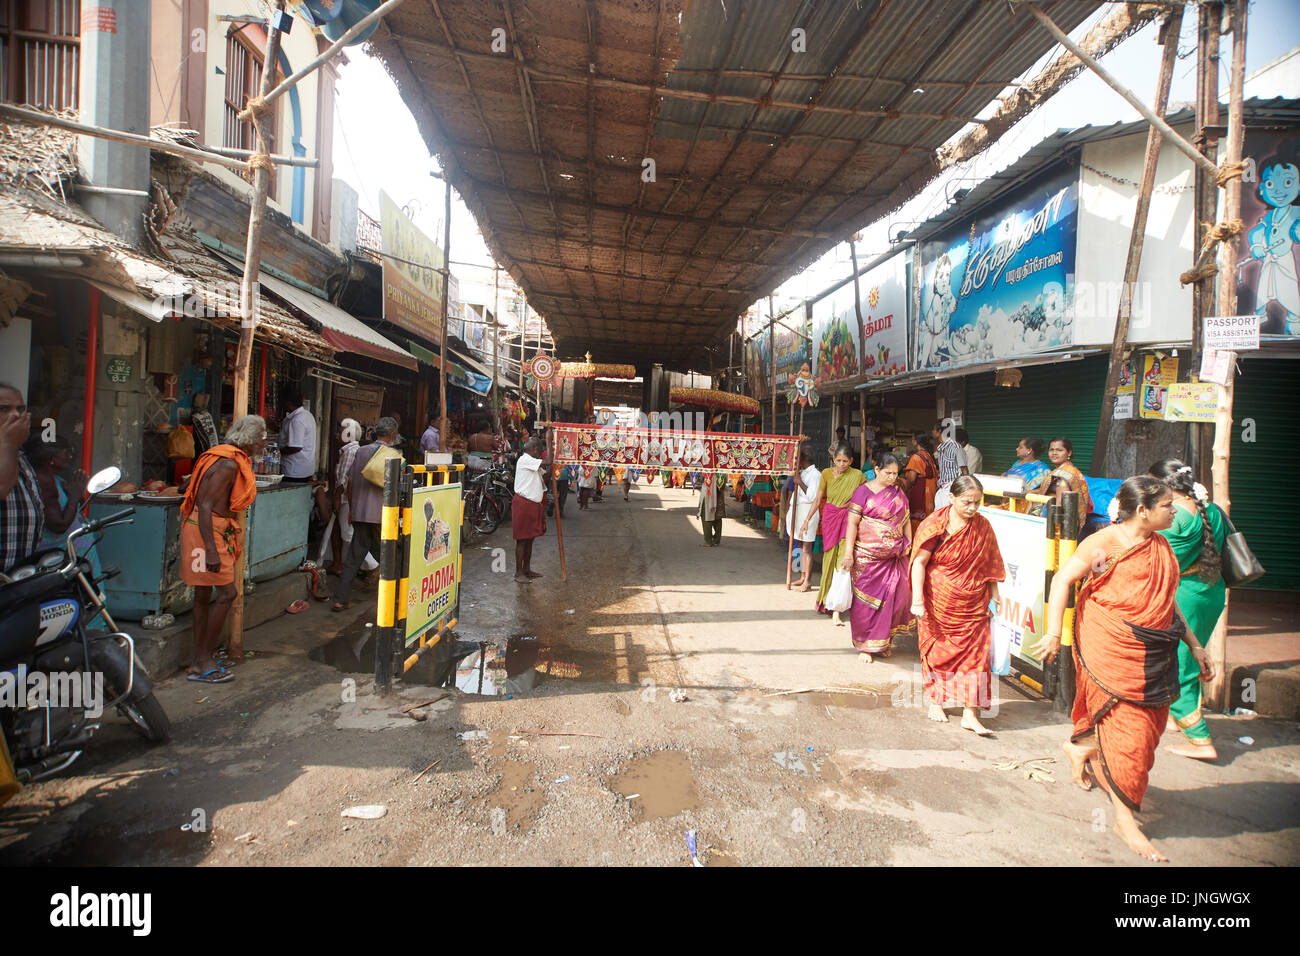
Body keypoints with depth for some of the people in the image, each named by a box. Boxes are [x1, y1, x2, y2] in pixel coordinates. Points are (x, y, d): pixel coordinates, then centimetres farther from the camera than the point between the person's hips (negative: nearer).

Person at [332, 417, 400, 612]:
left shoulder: (360, 451, 9)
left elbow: (350, 482, 12)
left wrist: (351, 508, 21)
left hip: (359, 513, 5)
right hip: (381, 515, -5)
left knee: (353, 558, 8)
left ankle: (340, 599, 8)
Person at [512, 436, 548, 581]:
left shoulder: (533, 464, 18)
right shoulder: (524, 459, -13)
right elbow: (547, 462, -20)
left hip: (534, 504, 10)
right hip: (523, 504, -10)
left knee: (530, 538, 14)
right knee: (522, 539, -4)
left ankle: (527, 569, 23)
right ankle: (519, 572, 2)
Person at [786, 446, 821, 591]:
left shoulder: (815, 474, -10)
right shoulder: (801, 473, 16)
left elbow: (812, 496, -17)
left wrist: (800, 483, -16)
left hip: (807, 511, -9)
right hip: (797, 511, 9)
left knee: (807, 548, -7)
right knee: (801, 546, 13)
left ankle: (808, 582, -4)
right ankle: (803, 578, 22)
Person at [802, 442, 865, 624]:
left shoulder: (858, 476, -3)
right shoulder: (827, 474, 1)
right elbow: (818, 499, 6)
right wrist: (807, 520, 2)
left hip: (848, 521, -2)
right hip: (829, 518, 2)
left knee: (843, 562, -10)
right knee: (829, 559, 9)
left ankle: (836, 609, -8)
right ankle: (826, 601, 26)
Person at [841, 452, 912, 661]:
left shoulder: (898, 492, 11)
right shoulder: (864, 491, -5)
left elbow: (906, 519, 16)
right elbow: (852, 523, -9)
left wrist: (909, 544, 7)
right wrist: (848, 553, -13)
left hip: (895, 556, 5)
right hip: (868, 556, -5)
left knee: (893, 599, 5)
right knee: (866, 600, 1)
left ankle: (883, 642, 22)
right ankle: (865, 646, 13)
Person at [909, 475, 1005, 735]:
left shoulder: (982, 526, 1)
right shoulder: (936, 524, -11)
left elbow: (991, 565, 9)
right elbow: (919, 561, -12)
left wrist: (994, 598, 8)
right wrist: (918, 600, -17)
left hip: (973, 606, 3)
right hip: (939, 604, -3)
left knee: (974, 655, -1)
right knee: (936, 651, 10)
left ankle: (969, 714, 7)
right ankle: (935, 701, 29)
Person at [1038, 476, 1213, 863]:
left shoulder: (1162, 546, 11)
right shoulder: (1107, 542, -11)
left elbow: (1167, 601, 21)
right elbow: (1063, 579, -12)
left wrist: (1194, 644, 19)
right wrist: (1054, 632, -19)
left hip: (1155, 655, 8)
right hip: (1113, 650, -7)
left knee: (1146, 724, 13)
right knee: (1125, 728, -4)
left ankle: (1080, 748, 40)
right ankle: (1125, 817, 8)